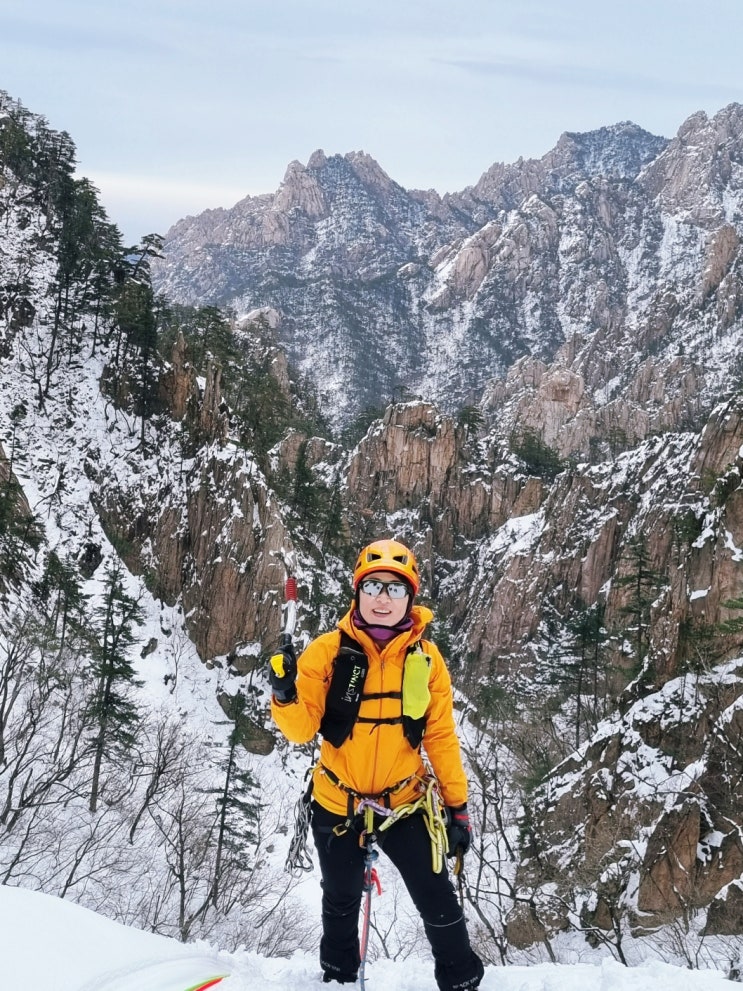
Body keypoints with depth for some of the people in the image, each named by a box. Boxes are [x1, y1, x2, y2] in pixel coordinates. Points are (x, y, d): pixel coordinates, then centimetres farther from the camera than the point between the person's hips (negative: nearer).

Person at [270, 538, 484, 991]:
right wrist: (287, 697, -34)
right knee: (341, 904, 21)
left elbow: (441, 737, -1)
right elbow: (302, 729, -14)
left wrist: (458, 805, -1)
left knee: (438, 900, 1)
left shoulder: (426, 658, -6)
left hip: (404, 803, 0)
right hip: (337, 803, 0)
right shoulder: (329, 650, -12)